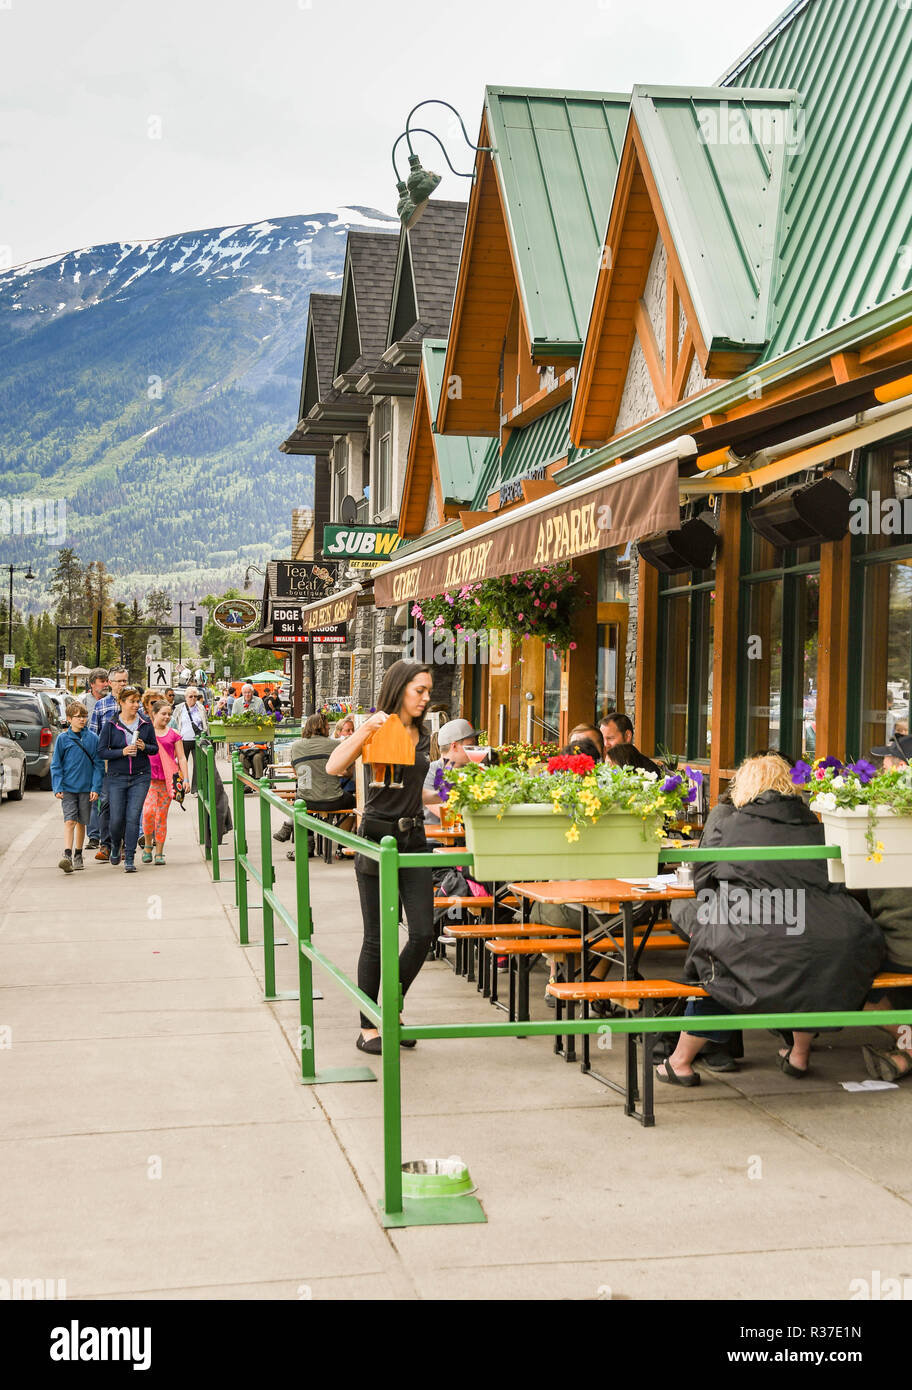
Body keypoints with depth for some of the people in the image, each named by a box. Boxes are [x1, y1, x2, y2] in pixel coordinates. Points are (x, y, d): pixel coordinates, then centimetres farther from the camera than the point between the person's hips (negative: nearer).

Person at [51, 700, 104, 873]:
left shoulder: (93, 738, 1)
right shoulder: (63, 739, -1)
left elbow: (98, 765, 3)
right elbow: (56, 765, 2)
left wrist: (96, 788, -3)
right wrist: (58, 787, -6)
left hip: (86, 788, 2)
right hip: (68, 787, -2)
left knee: (81, 823, 11)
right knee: (69, 821, -12)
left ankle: (78, 856, 24)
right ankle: (67, 856, -19)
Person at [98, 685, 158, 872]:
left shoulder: (146, 724, 3)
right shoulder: (110, 725, -2)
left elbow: (155, 748, 10)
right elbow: (102, 751, -3)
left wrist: (144, 747, -11)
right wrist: (122, 752, -17)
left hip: (140, 777, 1)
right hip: (117, 778, -1)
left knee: (133, 817, -7)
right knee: (117, 819, 0)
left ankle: (129, 859, -1)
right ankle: (116, 846, 33)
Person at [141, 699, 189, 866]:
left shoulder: (173, 734, 9)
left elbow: (181, 758, 9)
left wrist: (185, 778, 0)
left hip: (167, 779, 1)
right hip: (148, 777, -1)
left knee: (162, 816, 2)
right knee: (149, 811, -19)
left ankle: (159, 852, 9)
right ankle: (147, 845, 2)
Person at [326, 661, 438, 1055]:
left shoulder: (421, 736, 12)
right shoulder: (377, 730, -8)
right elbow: (333, 767, -24)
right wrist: (364, 731, -33)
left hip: (414, 838, 6)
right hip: (378, 840, -6)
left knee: (423, 933, 1)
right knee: (377, 939, 0)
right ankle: (368, 1029, 11)